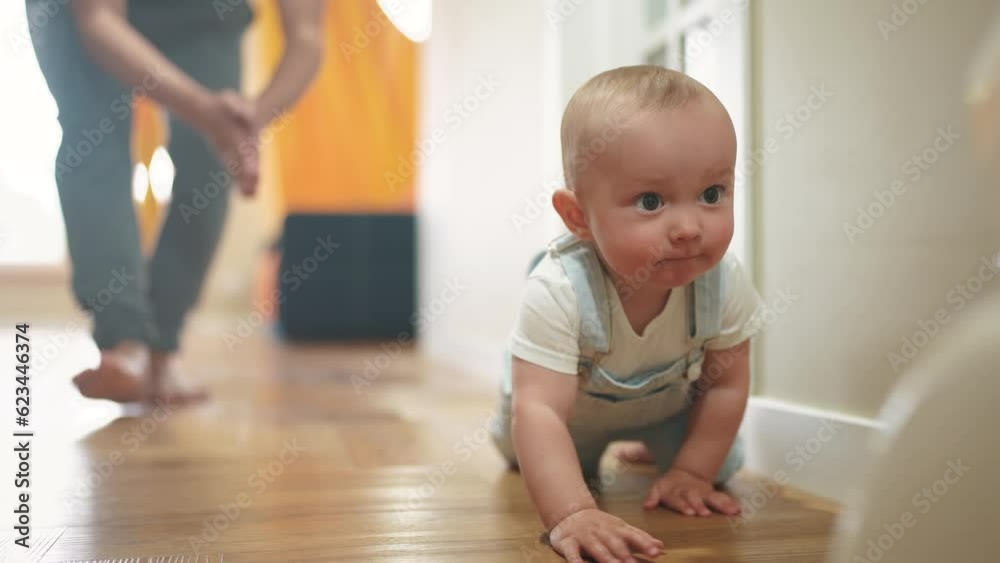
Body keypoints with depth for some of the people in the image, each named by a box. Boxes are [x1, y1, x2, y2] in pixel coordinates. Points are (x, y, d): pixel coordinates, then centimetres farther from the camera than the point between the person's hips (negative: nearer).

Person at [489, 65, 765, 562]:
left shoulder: (724, 283, -33)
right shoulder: (558, 292, -46)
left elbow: (725, 384, -18)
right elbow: (539, 410, -50)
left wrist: (691, 472, -18)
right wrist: (571, 514, -60)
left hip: (668, 402, 2)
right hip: (570, 410, -2)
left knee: (722, 465, 10)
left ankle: (646, 447, 40)